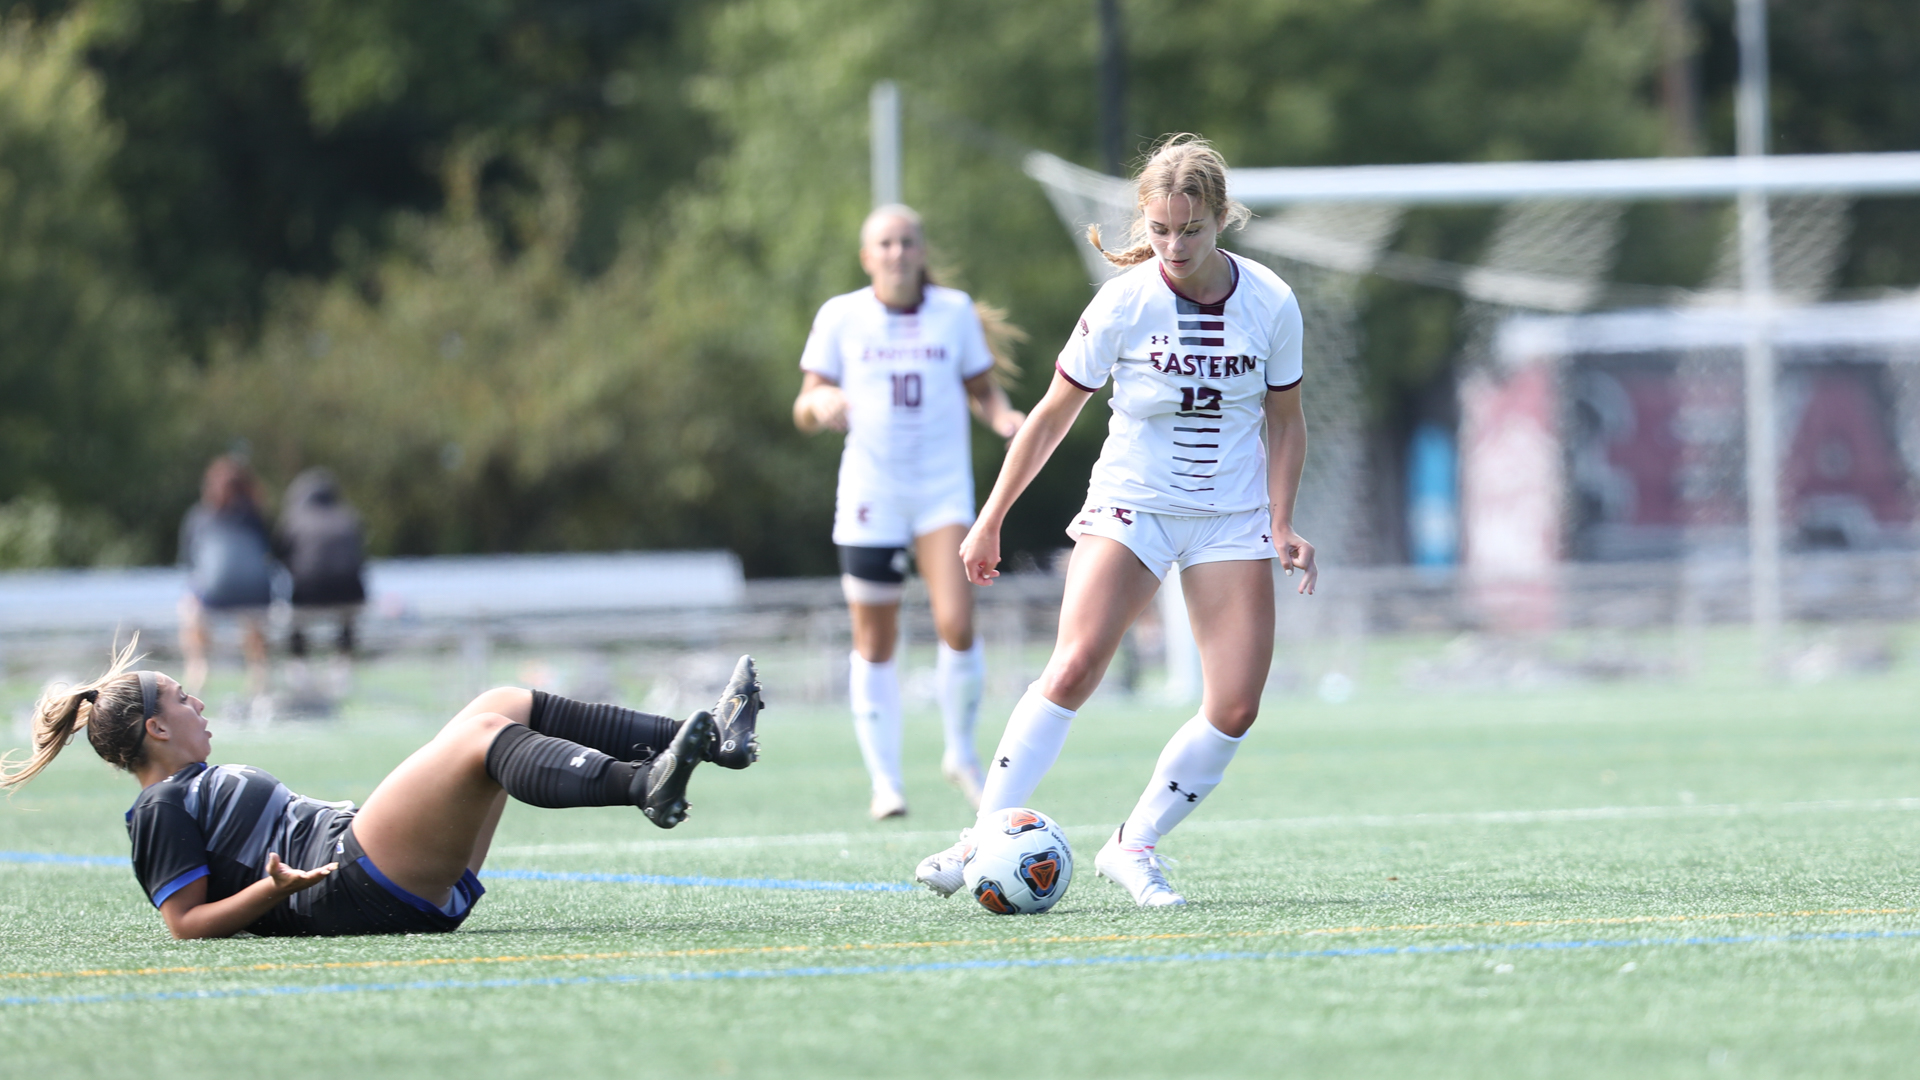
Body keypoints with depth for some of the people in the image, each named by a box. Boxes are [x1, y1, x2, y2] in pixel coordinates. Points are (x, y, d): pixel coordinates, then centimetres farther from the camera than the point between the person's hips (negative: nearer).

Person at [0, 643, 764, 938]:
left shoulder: (205, 789, 29)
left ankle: (705, 739, -9)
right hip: (352, 891, -10)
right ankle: (645, 784, -47)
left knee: (510, 704, 4)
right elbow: (185, 923, -10)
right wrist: (277, 889, -21)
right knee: (484, 738, -24)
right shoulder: (165, 810, 0)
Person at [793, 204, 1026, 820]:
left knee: (957, 626, -15)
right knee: (875, 645, 2)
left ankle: (961, 755, 6)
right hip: (870, 493, 0)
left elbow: (981, 391, 14)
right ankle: (884, 779, 14)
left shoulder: (955, 311, 4)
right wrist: (820, 405, -19)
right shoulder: (839, 317, 2)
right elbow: (805, 411, 4)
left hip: (944, 491, 0)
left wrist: (1003, 417, -9)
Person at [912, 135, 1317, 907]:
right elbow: (1053, 415, -2)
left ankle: (1135, 846, 6)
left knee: (1236, 706, -9)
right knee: (1073, 669, -21)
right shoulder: (1124, 303, -12)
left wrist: (1281, 526, -3)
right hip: (1131, 503, -2)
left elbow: (1285, 419, 8)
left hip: (1232, 517, 2)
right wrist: (990, 522, 1)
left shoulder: (1270, 304, -7)